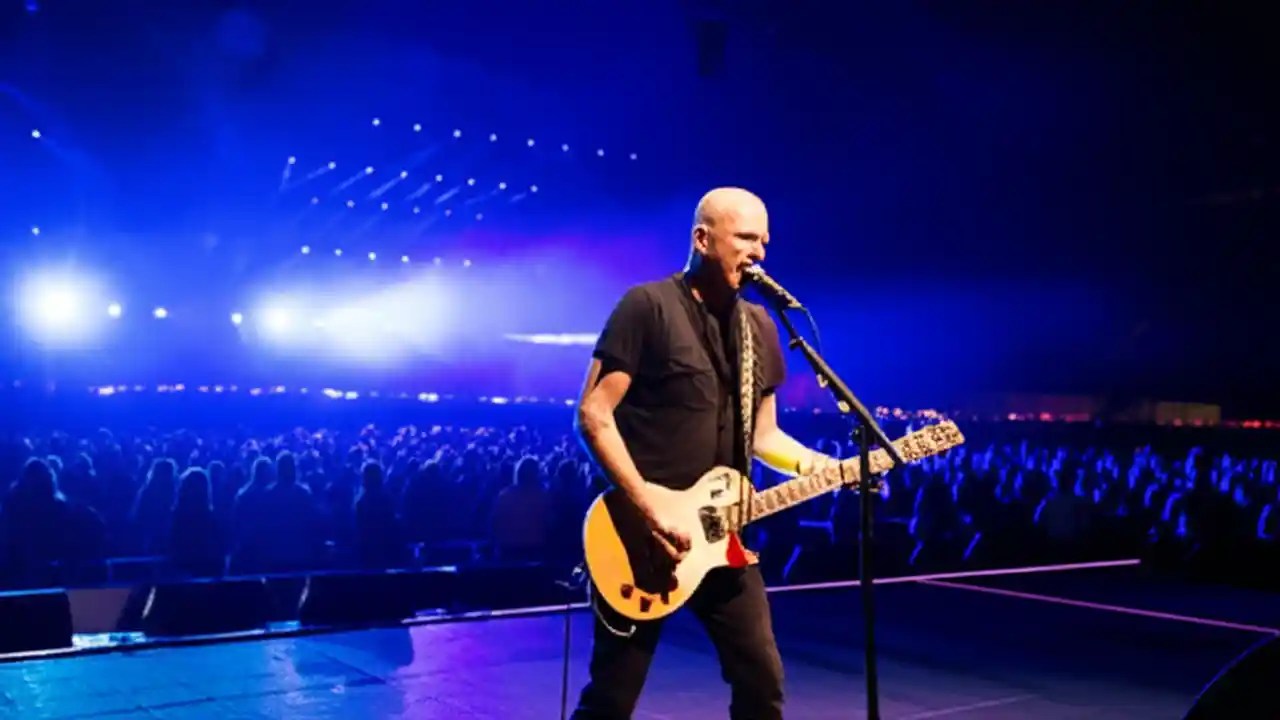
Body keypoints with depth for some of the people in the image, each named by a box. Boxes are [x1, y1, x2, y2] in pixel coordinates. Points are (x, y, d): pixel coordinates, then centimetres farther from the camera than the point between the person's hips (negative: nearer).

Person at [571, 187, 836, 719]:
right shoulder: (647, 306, -9)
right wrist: (648, 508, -19)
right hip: (643, 534, -6)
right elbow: (594, 415, -14)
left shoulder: (760, 327, 12)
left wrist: (818, 466, -1)